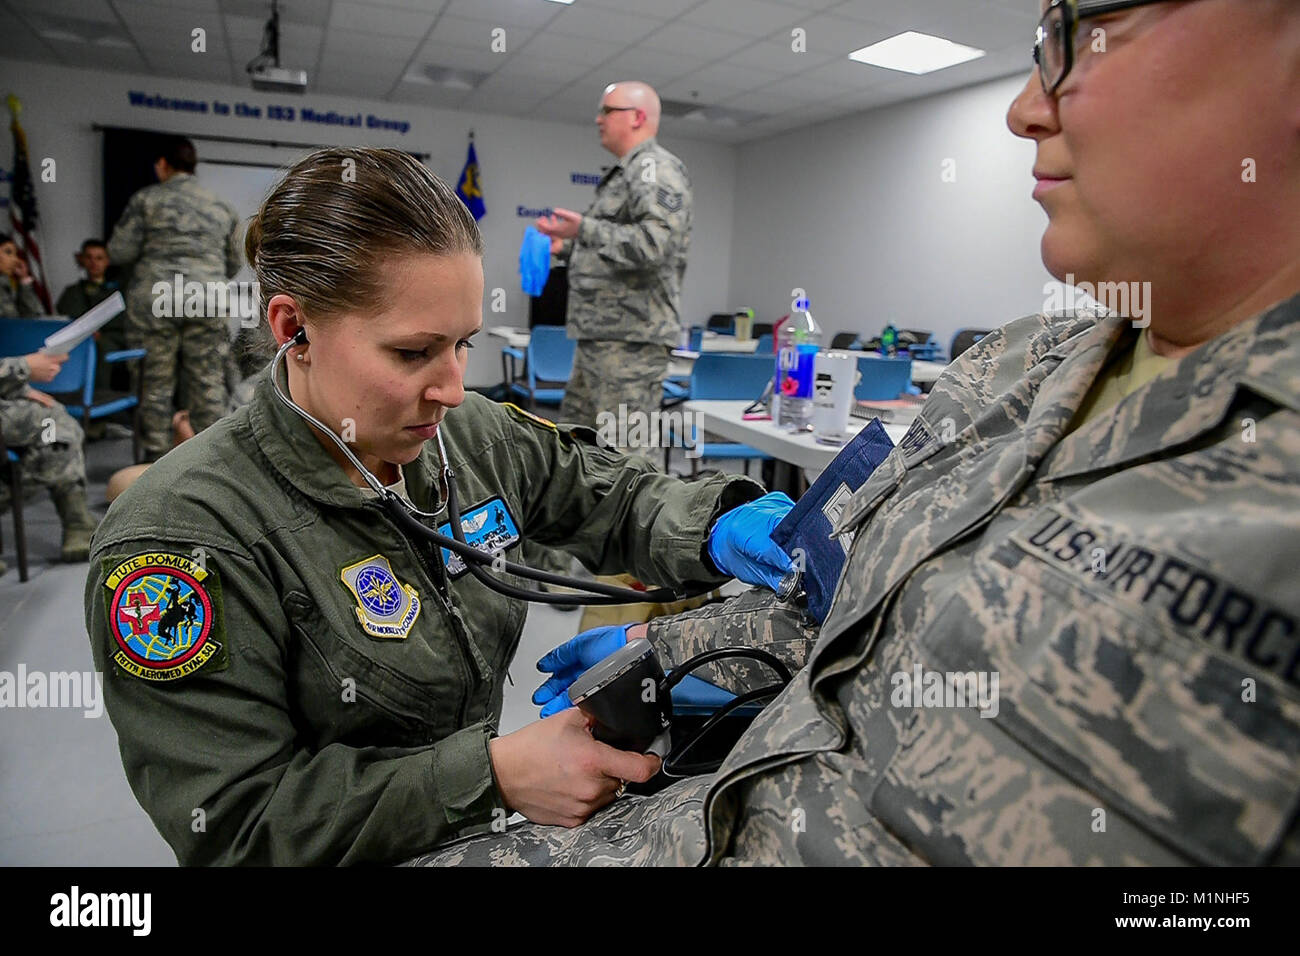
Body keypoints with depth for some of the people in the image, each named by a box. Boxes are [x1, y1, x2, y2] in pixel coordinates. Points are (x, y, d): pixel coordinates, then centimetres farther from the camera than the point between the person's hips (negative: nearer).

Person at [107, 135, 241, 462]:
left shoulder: (146, 199, 3)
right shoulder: (223, 208, 12)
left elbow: (119, 252, 1)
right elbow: (233, 264, 17)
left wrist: (152, 248, 20)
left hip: (154, 301, -2)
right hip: (207, 302, 2)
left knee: (155, 381, 5)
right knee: (207, 381, 6)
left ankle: (156, 456, 9)